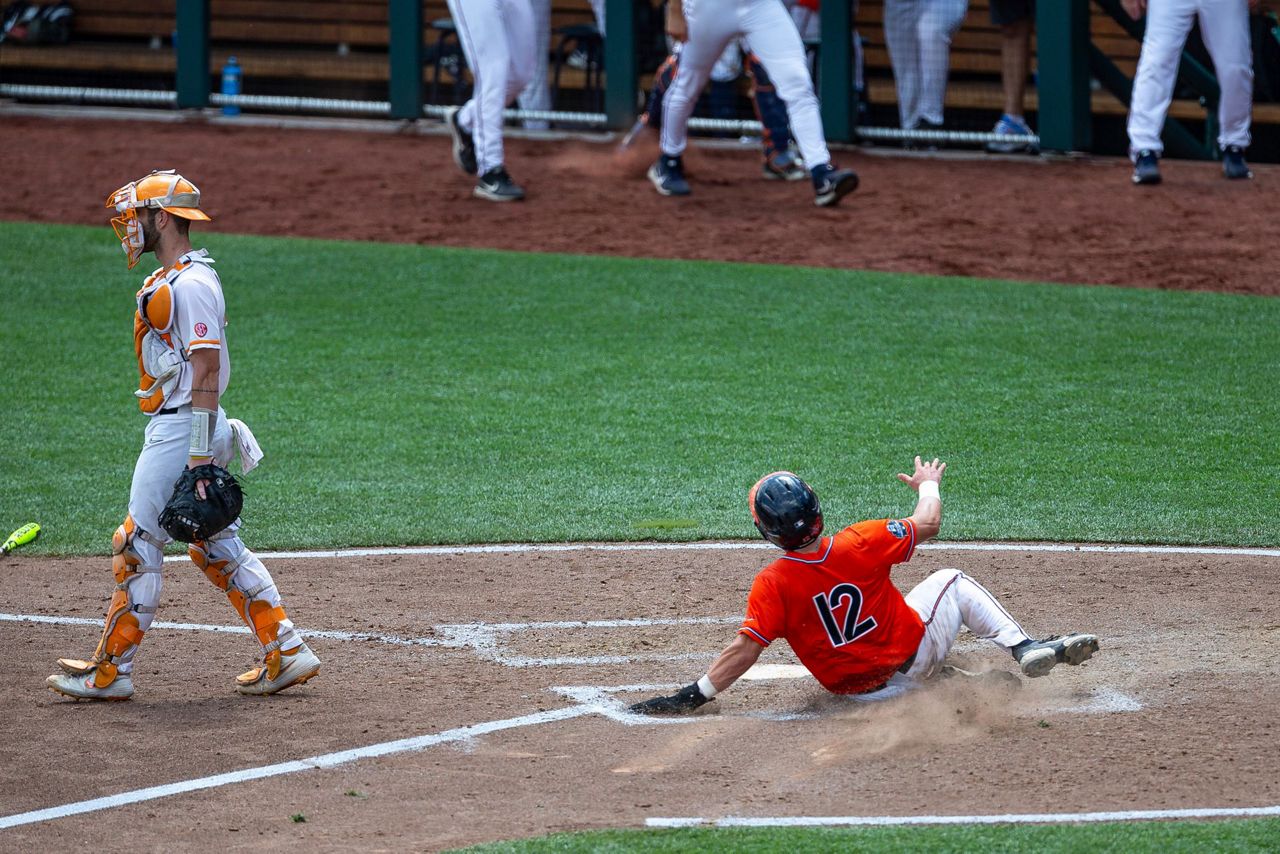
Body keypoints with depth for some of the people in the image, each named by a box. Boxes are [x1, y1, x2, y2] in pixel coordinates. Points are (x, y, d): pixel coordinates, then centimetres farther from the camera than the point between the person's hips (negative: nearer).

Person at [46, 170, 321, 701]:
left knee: (139, 544, -5)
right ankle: (286, 654, 10)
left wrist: (198, 458, -24)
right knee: (216, 547, 11)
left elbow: (206, 371, -21)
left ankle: (110, 673, 1)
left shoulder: (191, 285, -17)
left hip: (183, 431, -10)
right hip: (172, 427, 10)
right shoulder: (170, 279, 16)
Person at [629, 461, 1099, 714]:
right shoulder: (860, 545, -22)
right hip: (918, 653, -2)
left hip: (862, 690, 2)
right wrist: (928, 485, 15)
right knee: (952, 582, 21)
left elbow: (744, 649, -27)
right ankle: (1023, 646, 7)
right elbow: (927, 525, -6)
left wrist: (692, 696, -23)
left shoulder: (772, 586, -23)